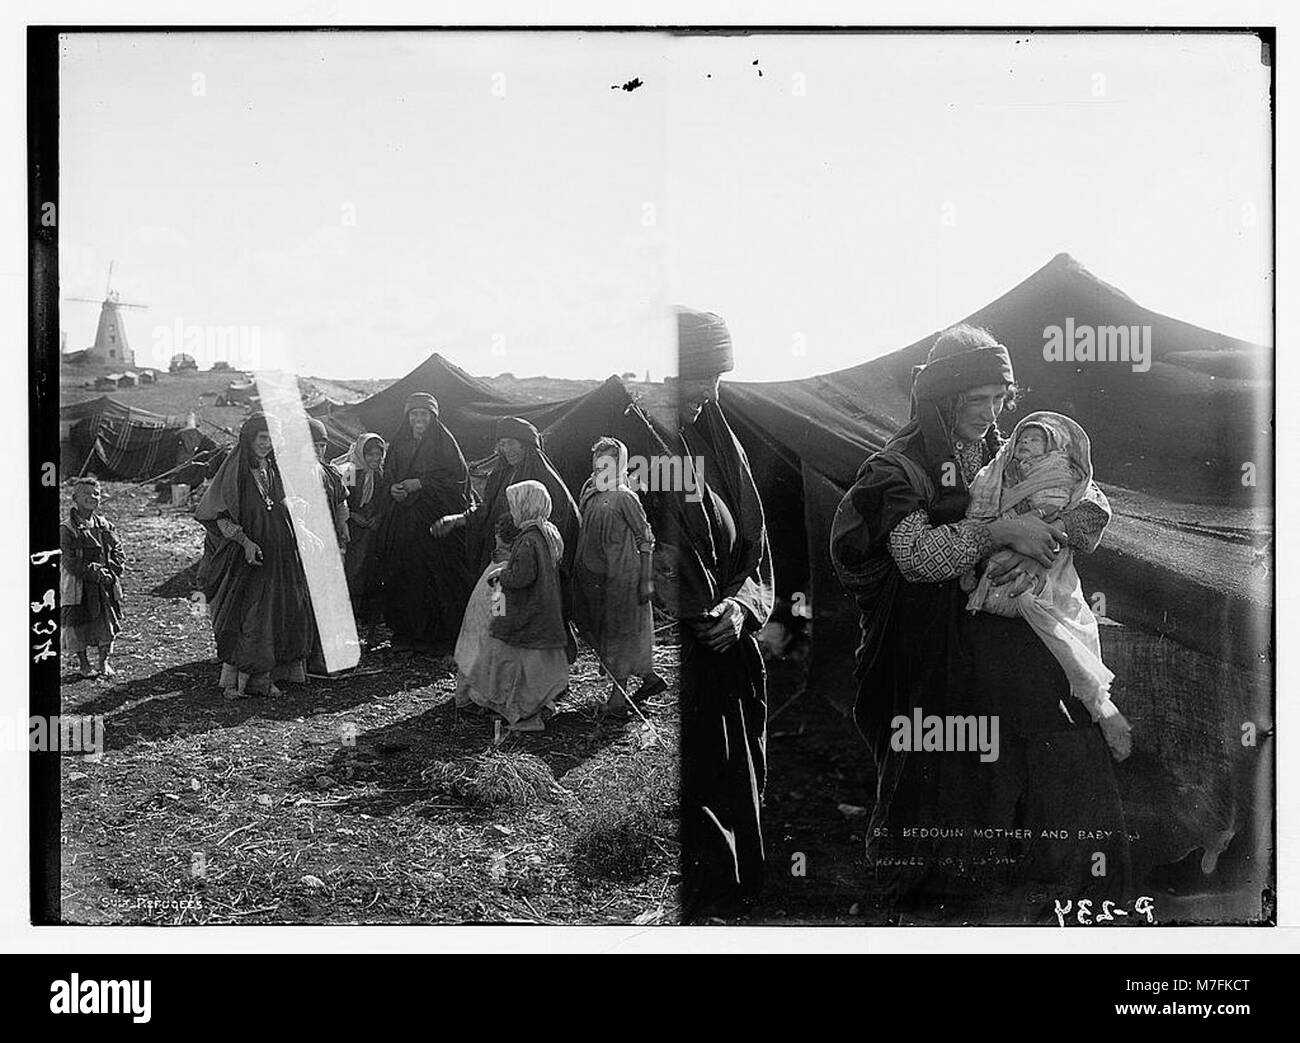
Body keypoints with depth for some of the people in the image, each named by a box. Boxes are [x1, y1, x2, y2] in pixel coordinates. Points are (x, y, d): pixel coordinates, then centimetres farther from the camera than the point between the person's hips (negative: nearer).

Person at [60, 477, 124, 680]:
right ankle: (83, 664, 18)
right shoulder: (66, 529, -8)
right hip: (77, 586, -4)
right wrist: (95, 572, -20)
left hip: (106, 586, 4)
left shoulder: (105, 526, 7)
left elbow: (118, 554, 6)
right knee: (78, 624, 3)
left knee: (107, 623, 7)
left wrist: (111, 573, -11)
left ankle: (104, 663, 22)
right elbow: (69, 561, -14)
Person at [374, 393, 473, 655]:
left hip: (436, 520, -4)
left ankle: (437, 635, -2)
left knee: (437, 575, -7)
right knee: (403, 577, -1)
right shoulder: (399, 444, 14)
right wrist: (393, 490, -7)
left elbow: (458, 476, -7)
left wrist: (420, 483, -13)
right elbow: (387, 479, 16)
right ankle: (405, 635, 5)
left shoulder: (444, 442, 1)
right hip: (402, 523, 4)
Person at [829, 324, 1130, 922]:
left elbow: (1094, 505, 4)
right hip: (943, 667, -4)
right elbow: (917, 553, -19)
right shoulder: (897, 469, -2)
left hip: (1025, 665, 5)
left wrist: (1043, 544, -15)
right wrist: (1002, 531, -22)